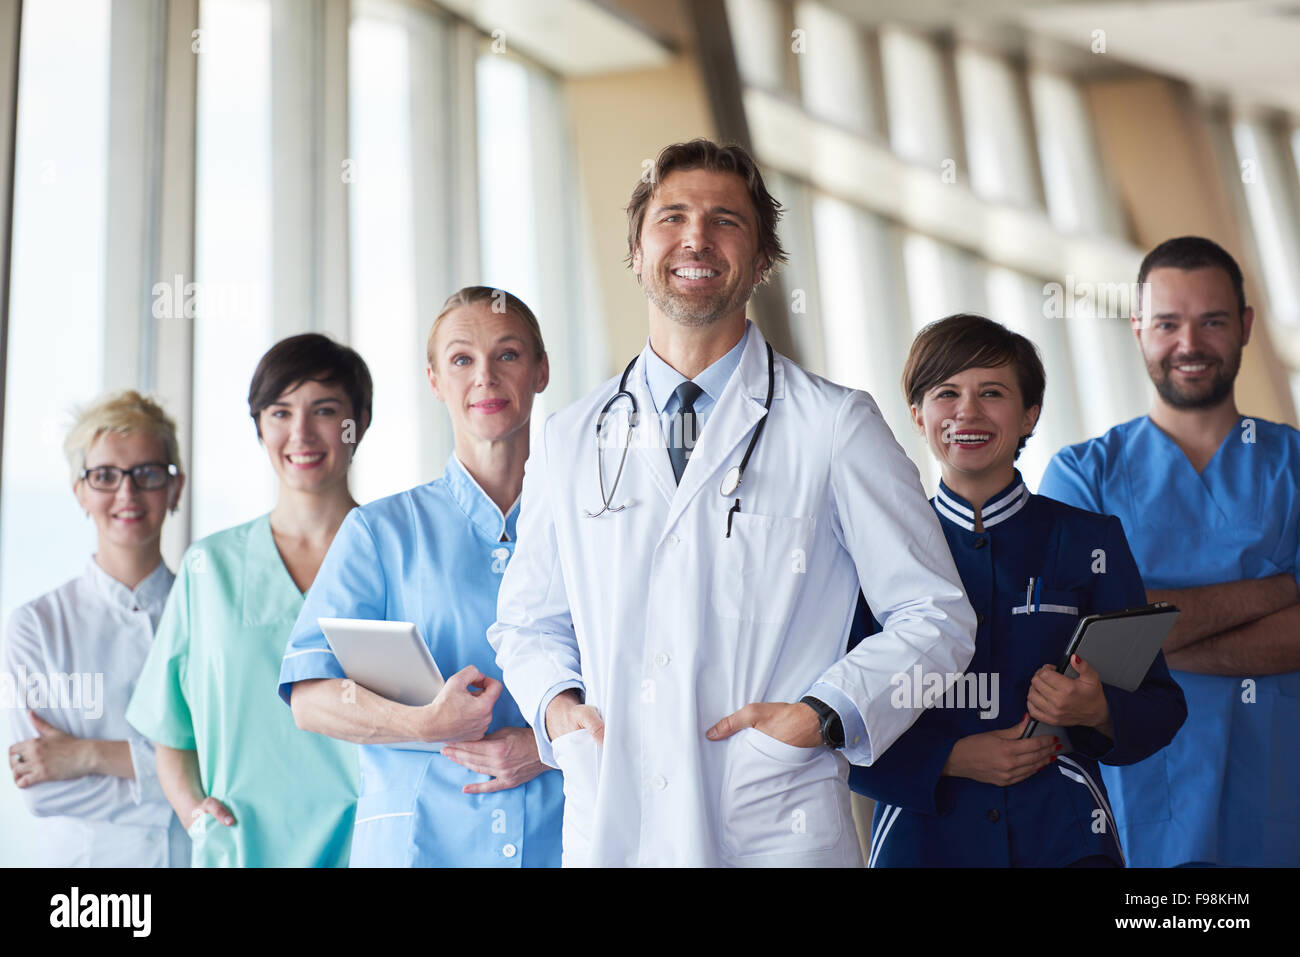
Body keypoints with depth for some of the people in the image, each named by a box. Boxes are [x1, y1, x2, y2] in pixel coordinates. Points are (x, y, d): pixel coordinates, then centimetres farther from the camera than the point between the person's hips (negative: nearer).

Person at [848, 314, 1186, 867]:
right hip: (922, 835, 0)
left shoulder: (1091, 542, 4)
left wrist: (1099, 713, -15)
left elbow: (1162, 709, 6)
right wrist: (947, 759, -13)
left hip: (1064, 837, 1)